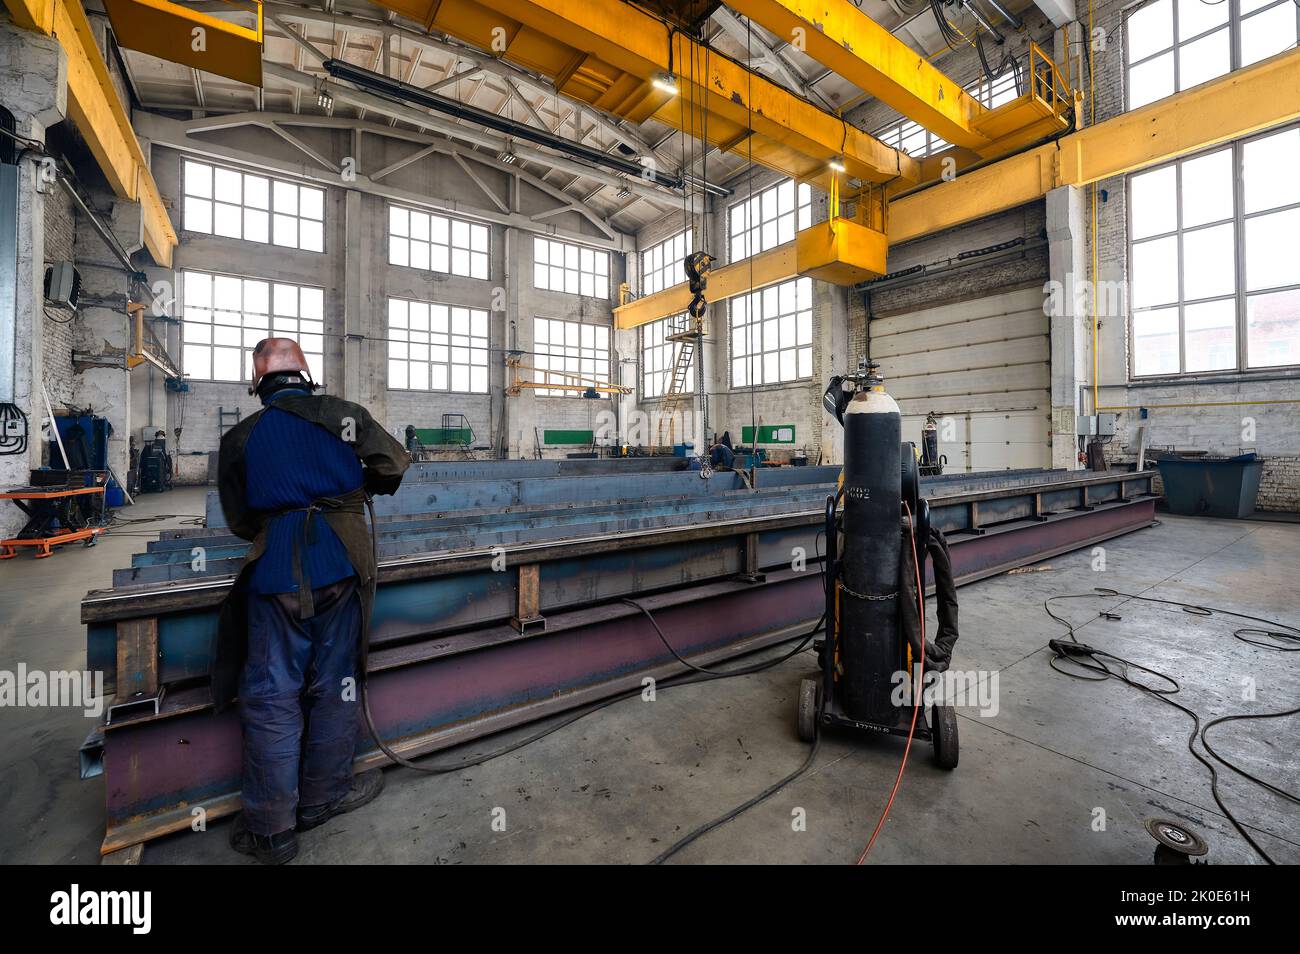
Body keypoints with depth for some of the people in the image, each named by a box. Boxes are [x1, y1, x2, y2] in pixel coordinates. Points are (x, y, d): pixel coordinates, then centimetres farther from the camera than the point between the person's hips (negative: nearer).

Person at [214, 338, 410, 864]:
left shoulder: (240, 437, 6)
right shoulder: (345, 415, 3)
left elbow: (240, 520, 11)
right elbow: (395, 466, 2)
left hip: (275, 570, 0)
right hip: (340, 565, 1)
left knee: (272, 696, 9)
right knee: (333, 684, 14)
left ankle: (271, 829, 21)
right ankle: (323, 797, 30)